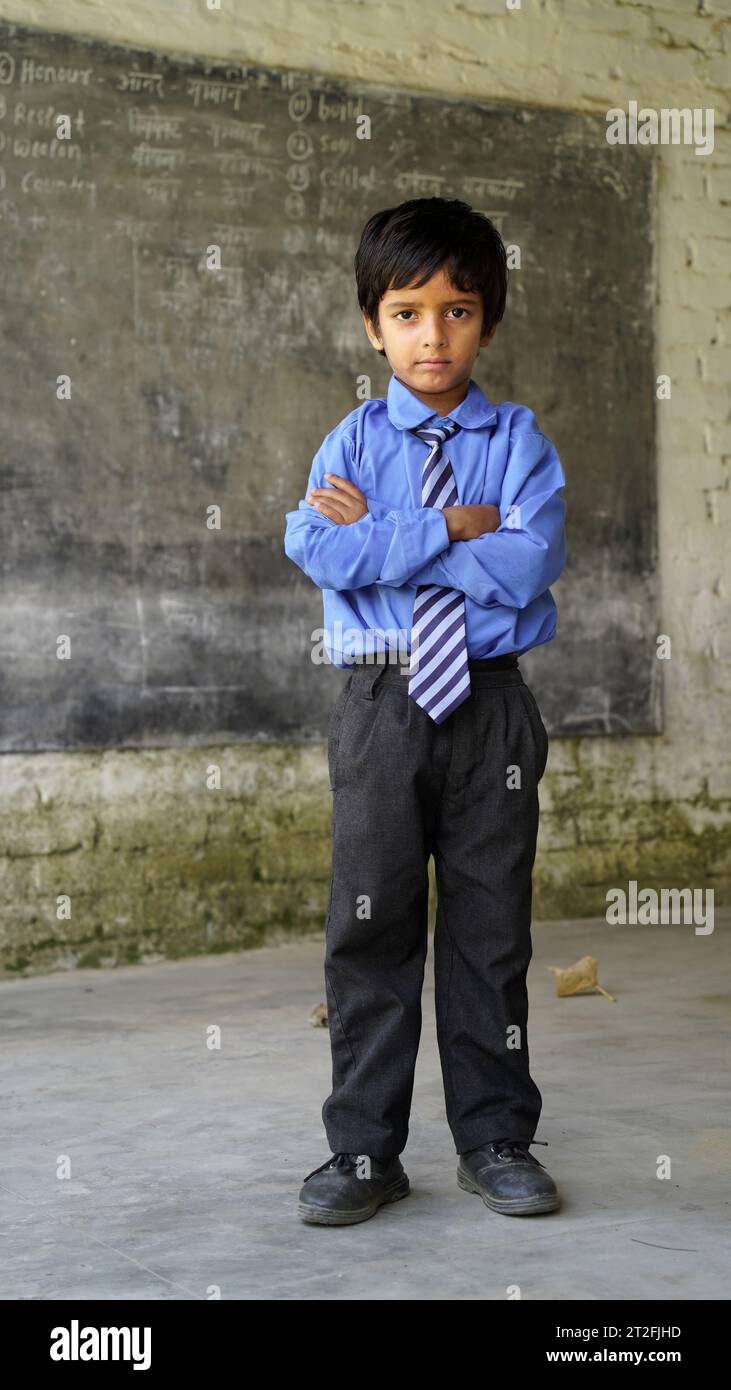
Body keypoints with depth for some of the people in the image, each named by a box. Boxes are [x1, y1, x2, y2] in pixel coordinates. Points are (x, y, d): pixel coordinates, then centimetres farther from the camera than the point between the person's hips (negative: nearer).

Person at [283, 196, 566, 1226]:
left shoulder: (518, 438, 4)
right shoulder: (355, 440, 5)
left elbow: (530, 562, -12)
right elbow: (319, 550, -12)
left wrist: (383, 533, -10)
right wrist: (451, 530, -12)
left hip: (490, 704, 0)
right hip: (383, 704, 0)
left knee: (491, 927, 7)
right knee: (371, 927, 3)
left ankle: (496, 1140, 19)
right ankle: (364, 1151, 13)